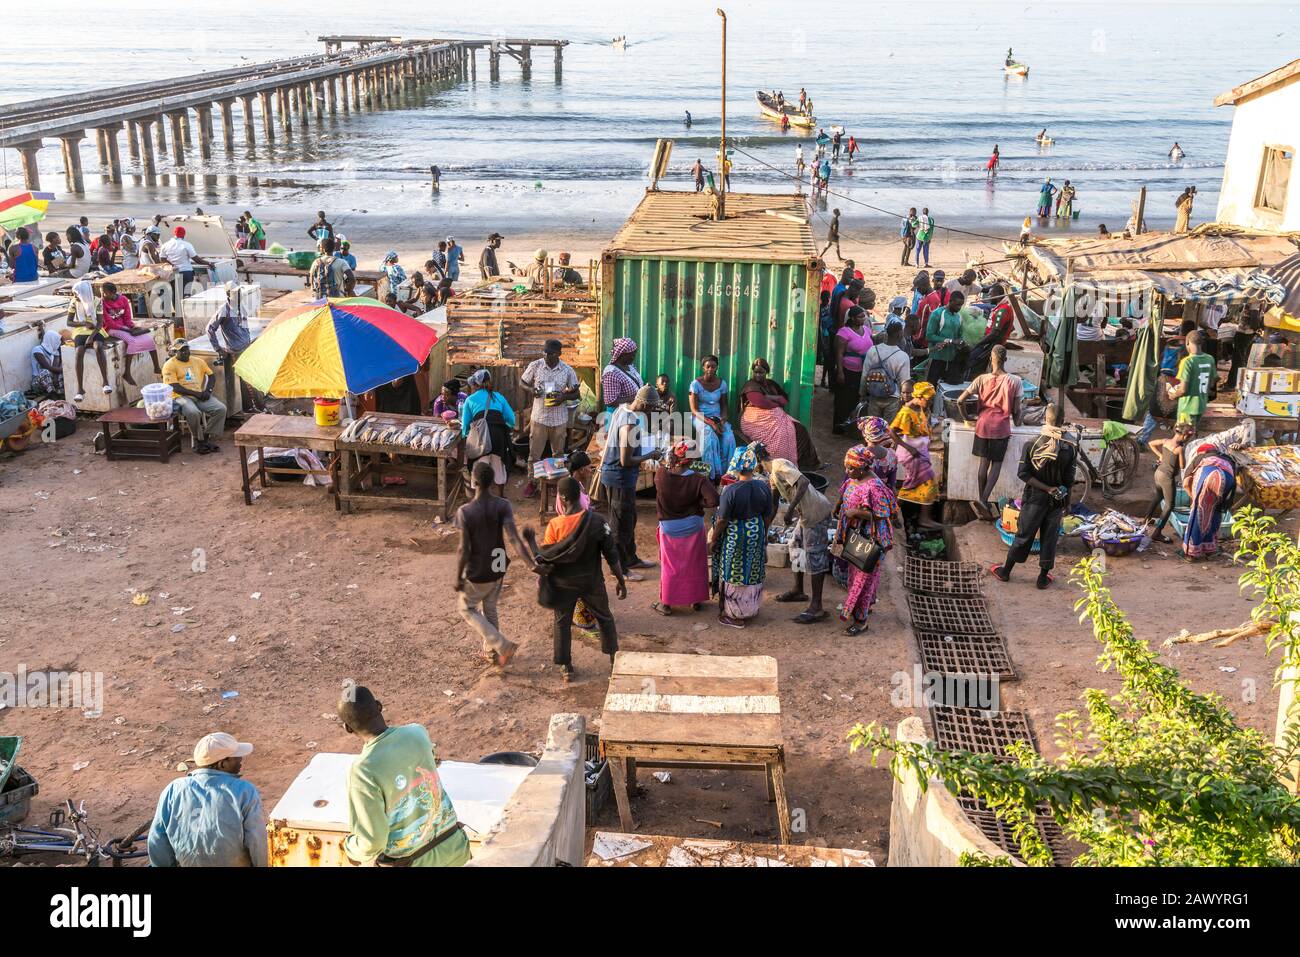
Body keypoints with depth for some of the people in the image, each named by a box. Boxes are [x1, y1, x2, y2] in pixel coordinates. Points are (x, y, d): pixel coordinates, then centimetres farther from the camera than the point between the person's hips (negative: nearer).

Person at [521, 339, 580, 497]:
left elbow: (576, 393, 2)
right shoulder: (535, 366, -6)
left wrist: (563, 397, -18)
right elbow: (522, 382, 7)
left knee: (558, 453, 14)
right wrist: (531, 389, -15)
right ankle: (532, 483, 19)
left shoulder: (567, 370, -6)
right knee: (534, 453, 5)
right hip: (539, 417, 0)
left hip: (559, 419, 0)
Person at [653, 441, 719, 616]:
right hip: (693, 529, 0)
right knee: (694, 565, 17)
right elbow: (714, 501, -26)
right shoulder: (698, 479, -18)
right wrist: (698, 503, -11)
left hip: (669, 529, 0)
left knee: (669, 566, 15)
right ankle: (696, 600, 30)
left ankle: (666, 603, 21)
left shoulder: (661, 475, -16)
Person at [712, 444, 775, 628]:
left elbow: (722, 520, -17)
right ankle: (751, 609, 36)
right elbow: (767, 517, 0)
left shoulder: (730, 491, -25)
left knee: (733, 575, 11)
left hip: (734, 536, -4)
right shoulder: (764, 488, -11)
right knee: (753, 573, 20)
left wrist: (714, 539, -2)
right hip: (756, 534, 4)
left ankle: (734, 615, 22)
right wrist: (763, 535, 16)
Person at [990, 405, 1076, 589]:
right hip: (1058, 500, 0)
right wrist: (1056, 489, 8)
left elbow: (1024, 474, -15)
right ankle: (1043, 577, 20)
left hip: (1034, 498, 0)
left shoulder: (1032, 445, -12)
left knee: (1023, 535, 11)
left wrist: (1047, 488, -13)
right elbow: (1069, 479, -7)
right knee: (1049, 538, 12)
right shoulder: (1069, 449, -10)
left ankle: (1005, 571, 23)